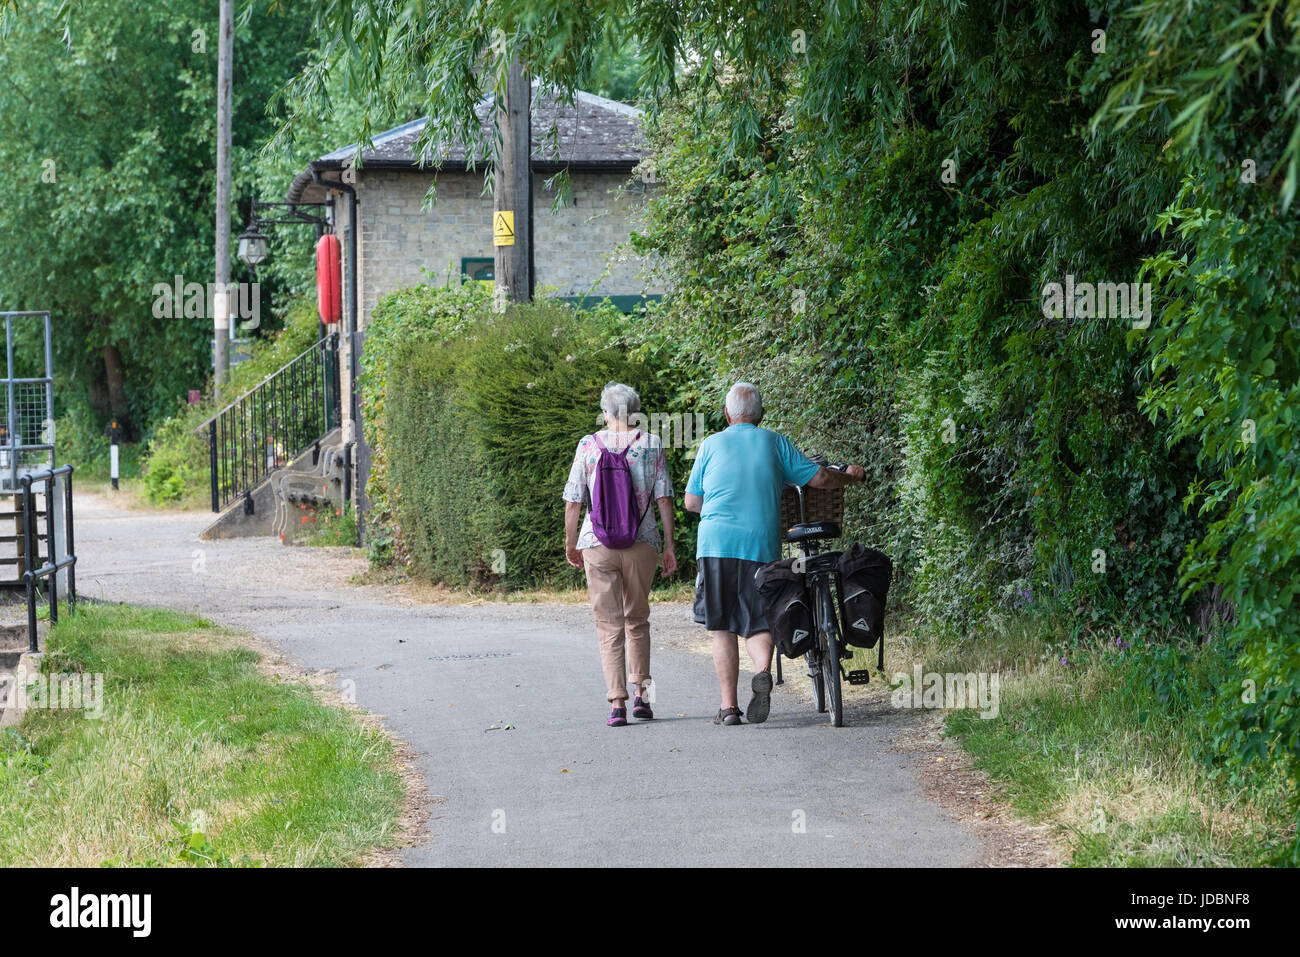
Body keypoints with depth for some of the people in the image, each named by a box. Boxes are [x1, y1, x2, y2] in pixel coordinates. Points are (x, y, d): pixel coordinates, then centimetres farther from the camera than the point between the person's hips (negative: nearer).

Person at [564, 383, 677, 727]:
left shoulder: (588, 445, 1)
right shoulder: (652, 444, 2)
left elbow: (573, 502, 1)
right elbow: (664, 499, -1)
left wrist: (570, 544, 13)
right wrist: (669, 546, 3)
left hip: (597, 544, -1)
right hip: (642, 543, 1)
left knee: (609, 625, 2)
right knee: (637, 620, 19)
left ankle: (617, 703, -8)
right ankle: (642, 694, 15)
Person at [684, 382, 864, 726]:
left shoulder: (711, 444, 8)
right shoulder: (774, 442, 9)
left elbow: (691, 502, 11)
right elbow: (818, 478, 9)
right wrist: (850, 476, 28)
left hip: (717, 545, -1)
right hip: (761, 544, 1)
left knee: (721, 628, 6)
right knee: (757, 622, 7)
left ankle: (729, 706, -1)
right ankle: (763, 670, -24)